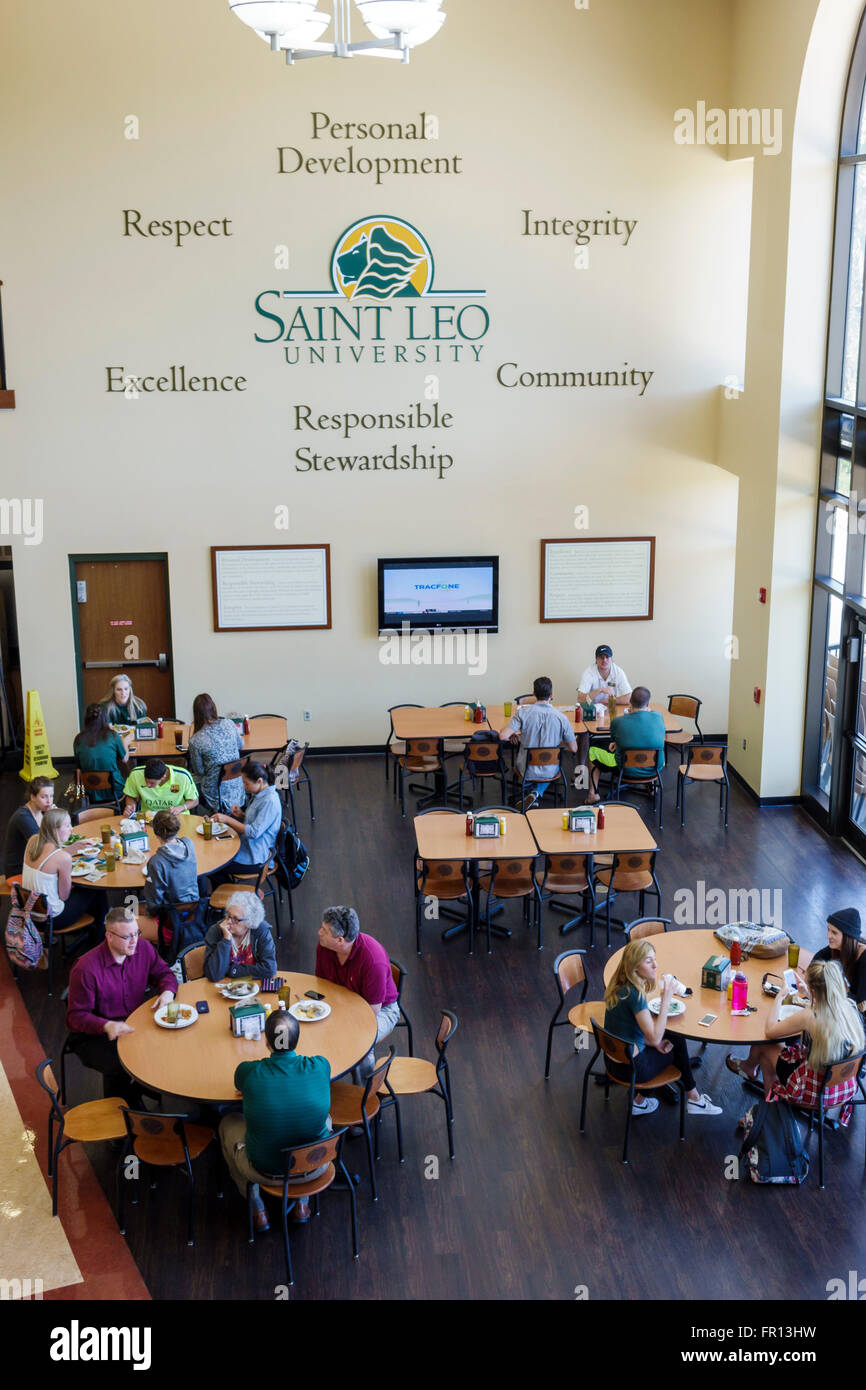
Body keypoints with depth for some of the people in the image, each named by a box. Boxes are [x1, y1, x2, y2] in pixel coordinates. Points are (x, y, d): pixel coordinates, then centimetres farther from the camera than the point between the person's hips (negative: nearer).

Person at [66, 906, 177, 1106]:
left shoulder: (143, 949, -3)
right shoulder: (86, 969, -21)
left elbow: (163, 973, 14)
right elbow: (76, 1016, -16)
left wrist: (168, 991, -10)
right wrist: (108, 1026, -33)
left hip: (134, 1025, 5)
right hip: (92, 1035, -5)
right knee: (120, 1067, -33)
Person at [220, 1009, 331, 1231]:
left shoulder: (247, 1072, -23)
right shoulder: (320, 1067, -18)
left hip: (265, 1172, -1)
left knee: (228, 1123, 28)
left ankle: (257, 1210, 34)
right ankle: (302, 1202, 37)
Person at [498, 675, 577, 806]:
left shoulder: (523, 713, -15)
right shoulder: (561, 718, -13)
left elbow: (503, 736, -22)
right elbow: (574, 749, -6)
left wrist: (513, 734, 2)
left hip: (527, 770, 2)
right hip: (550, 772, -2)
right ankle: (538, 792, 13)